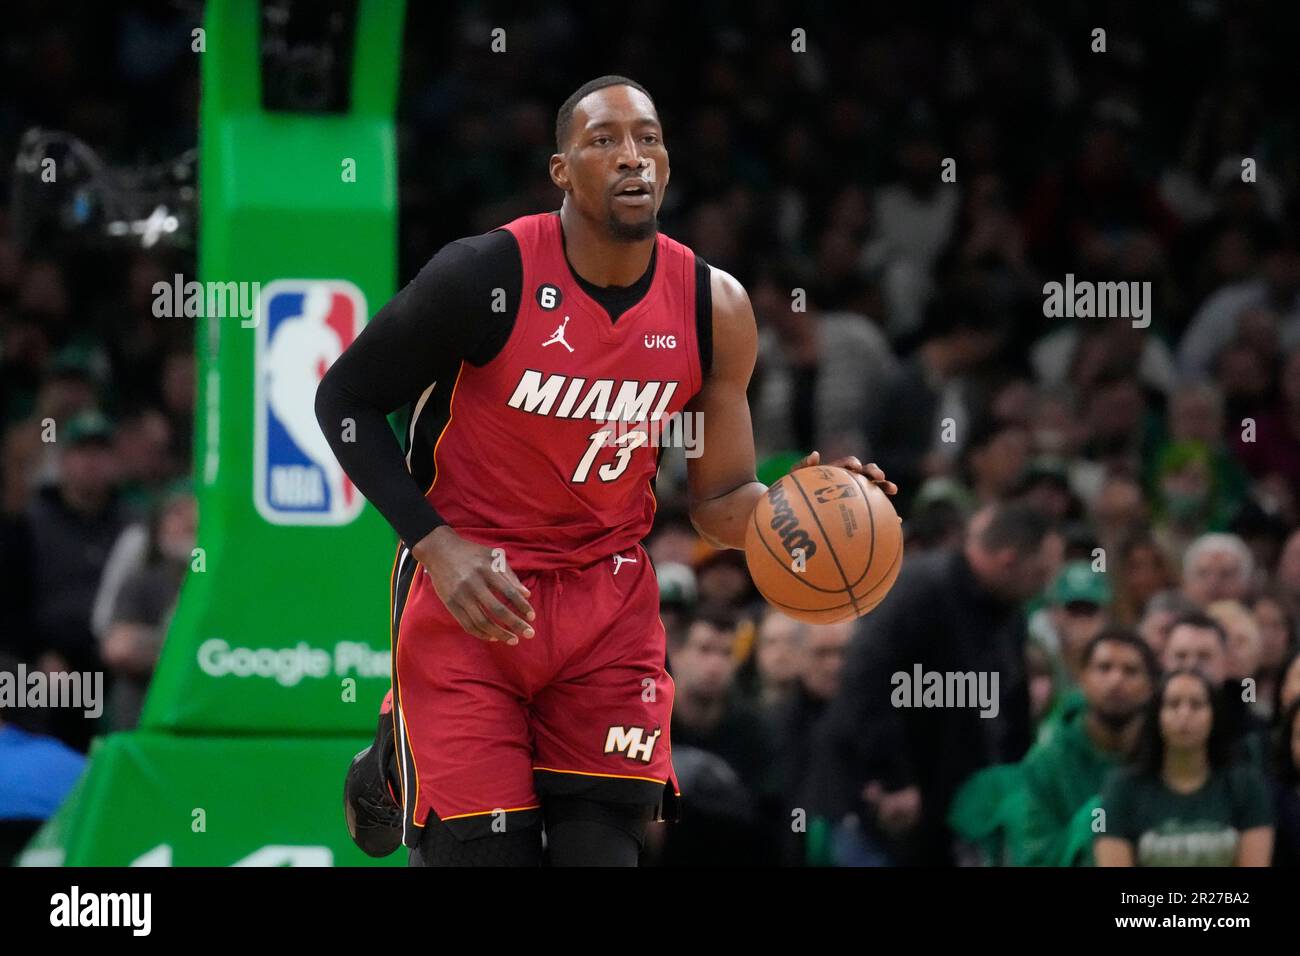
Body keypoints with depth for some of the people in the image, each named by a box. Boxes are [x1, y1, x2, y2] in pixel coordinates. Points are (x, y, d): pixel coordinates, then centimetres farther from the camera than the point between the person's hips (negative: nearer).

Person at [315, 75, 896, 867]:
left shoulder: (714, 309, -5)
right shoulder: (487, 276, -16)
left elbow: (720, 502, 4)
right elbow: (345, 401, -6)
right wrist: (436, 546, -17)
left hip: (609, 605, 3)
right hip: (468, 591, -3)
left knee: (605, 846, -3)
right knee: (484, 853, -9)